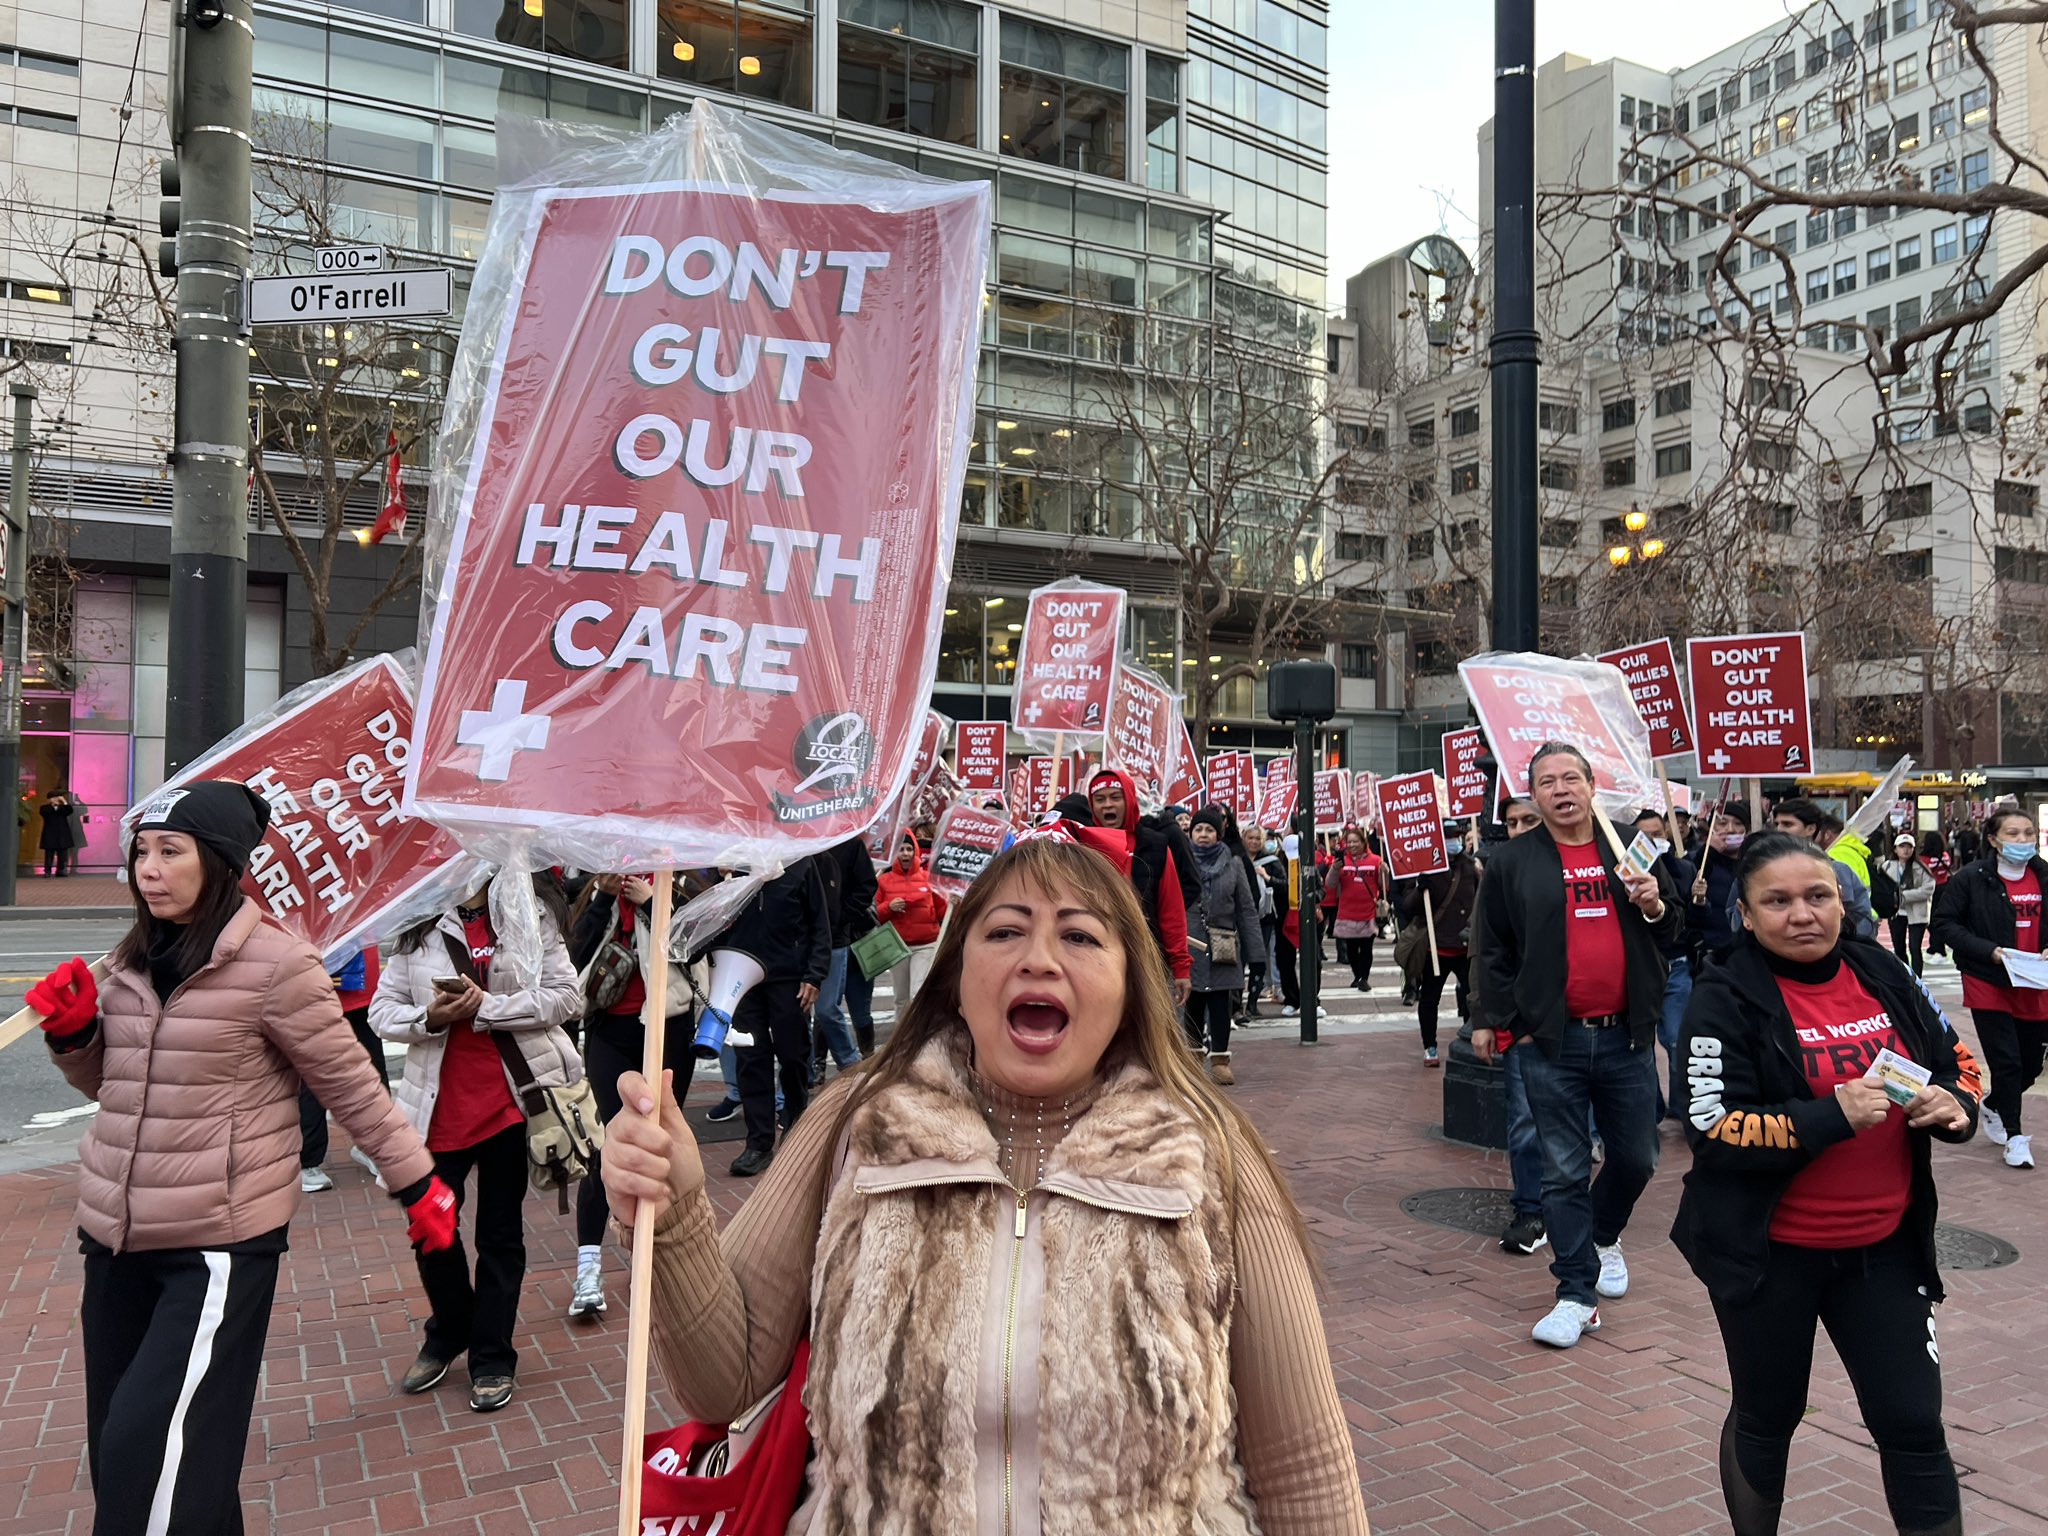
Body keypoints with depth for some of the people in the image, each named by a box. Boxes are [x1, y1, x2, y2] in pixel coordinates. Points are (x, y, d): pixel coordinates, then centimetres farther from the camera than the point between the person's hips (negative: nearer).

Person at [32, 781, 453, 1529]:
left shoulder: (273, 962, -14)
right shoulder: (133, 958, 6)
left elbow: (352, 1086, -8)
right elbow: (109, 1084, 19)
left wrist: (419, 1185, -5)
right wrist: (72, 1033, -2)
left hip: (220, 1240, -7)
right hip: (113, 1232, 7)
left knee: (155, 1448, -10)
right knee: (114, 1445, 16)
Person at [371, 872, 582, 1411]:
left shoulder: (531, 917, -2)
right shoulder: (417, 928, 2)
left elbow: (565, 995, -8)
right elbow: (382, 1010, 3)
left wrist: (487, 1007, -17)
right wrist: (428, 1018, -17)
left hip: (511, 1098, -2)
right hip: (439, 1105, 2)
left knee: (501, 1235, 10)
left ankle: (493, 1357, 27)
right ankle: (449, 1334, 38)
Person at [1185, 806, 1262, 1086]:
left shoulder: (1233, 864, 6)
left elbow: (1246, 907, 6)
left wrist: (1254, 946, 2)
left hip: (1222, 945, 1)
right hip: (1190, 944, -1)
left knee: (1220, 1002, 0)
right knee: (1193, 1001, 6)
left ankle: (1220, 1058, 5)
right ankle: (1195, 1052, 22)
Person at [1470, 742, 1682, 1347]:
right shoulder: (1512, 863, 1)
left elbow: (1674, 927, 15)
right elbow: (1494, 949, 4)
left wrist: (1656, 906, -7)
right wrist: (1492, 1019, -1)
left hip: (1626, 1036, 2)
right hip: (1552, 1042, -2)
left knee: (1636, 1158, 14)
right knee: (1565, 1172, 3)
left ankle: (1603, 1236, 43)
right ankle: (1577, 1293, 12)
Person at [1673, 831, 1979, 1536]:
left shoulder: (1881, 973, 0)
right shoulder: (1725, 1002, -16)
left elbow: (1957, 1060, 13)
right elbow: (1713, 1131, -21)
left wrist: (1955, 1103, -9)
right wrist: (1833, 1115, -30)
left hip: (1885, 1246, 4)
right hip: (1769, 1254, -4)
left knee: (1914, 1425, 8)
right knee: (1767, 1418, 15)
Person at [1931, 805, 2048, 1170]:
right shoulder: (1971, 878, -10)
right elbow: (1944, 922, -8)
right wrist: (1989, 950, -18)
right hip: (1990, 985, -5)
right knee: (2007, 1062, -5)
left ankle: (1993, 1105, 43)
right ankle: (2014, 1135, 13)